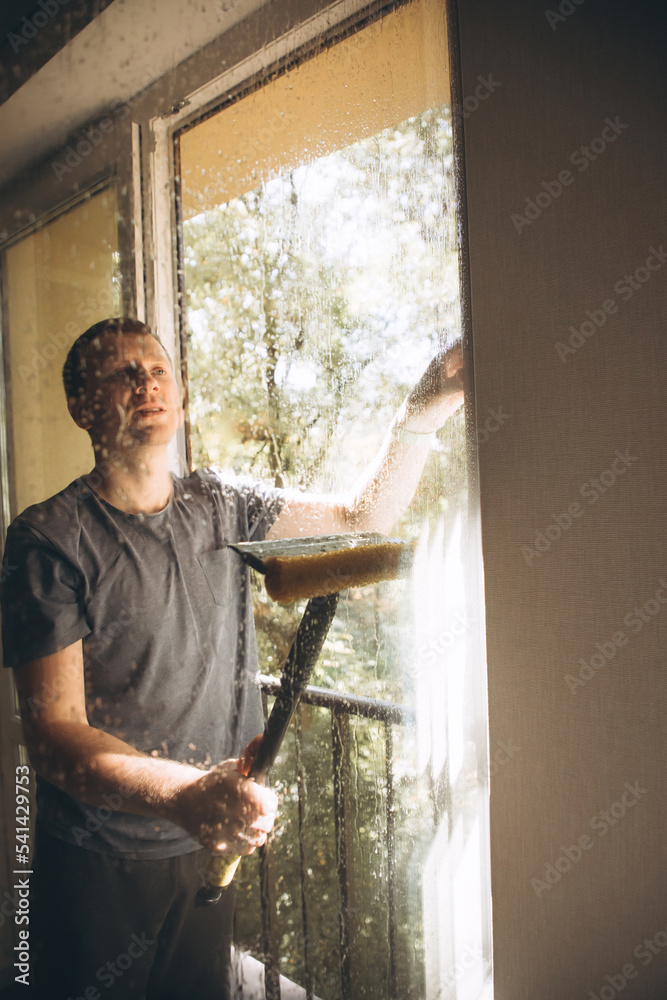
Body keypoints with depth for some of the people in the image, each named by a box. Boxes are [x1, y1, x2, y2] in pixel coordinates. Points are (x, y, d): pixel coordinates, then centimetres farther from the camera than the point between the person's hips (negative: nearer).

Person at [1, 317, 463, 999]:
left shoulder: (218, 509, 1)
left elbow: (362, 516, 1)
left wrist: (419, 417, -15)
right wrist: (183, 794, -39)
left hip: (210, 848, 5)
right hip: (98, 868, -4)